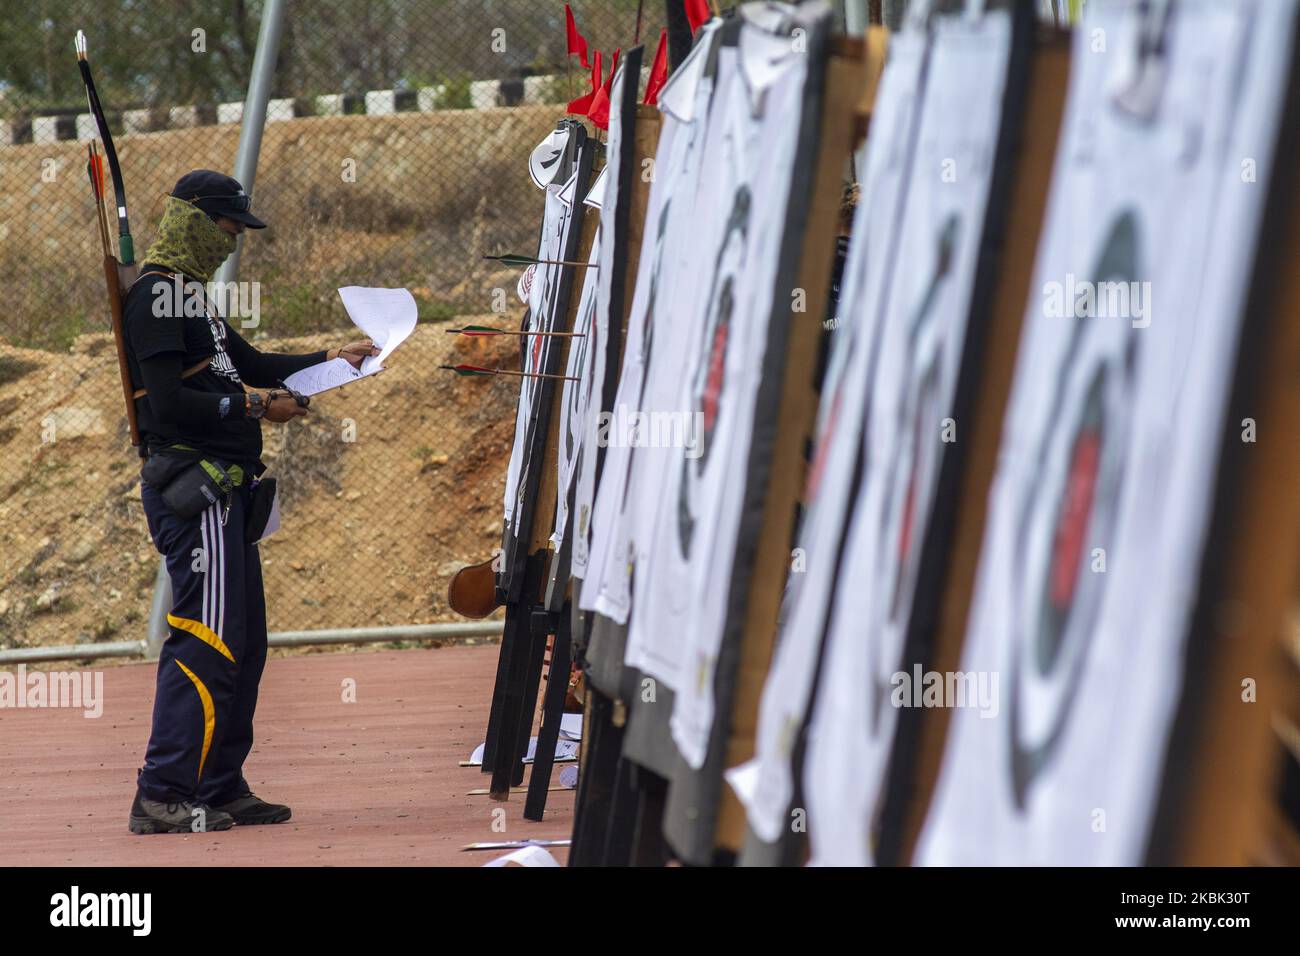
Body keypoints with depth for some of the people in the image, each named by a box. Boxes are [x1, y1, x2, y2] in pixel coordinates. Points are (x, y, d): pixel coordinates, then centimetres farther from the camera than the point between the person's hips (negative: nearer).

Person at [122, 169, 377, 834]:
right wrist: (255, 406, -13)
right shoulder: (158, 294, -10)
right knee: (208, 638, -15)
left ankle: (221, 788, 17)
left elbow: (248, 364, 29)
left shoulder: (188, 294, 21)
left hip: (220, 492, 11)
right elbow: (169, 401, -19)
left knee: (244, 645, 12)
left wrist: (331, 360, 22)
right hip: (192, 490, -11)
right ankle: (162, 796, -16)